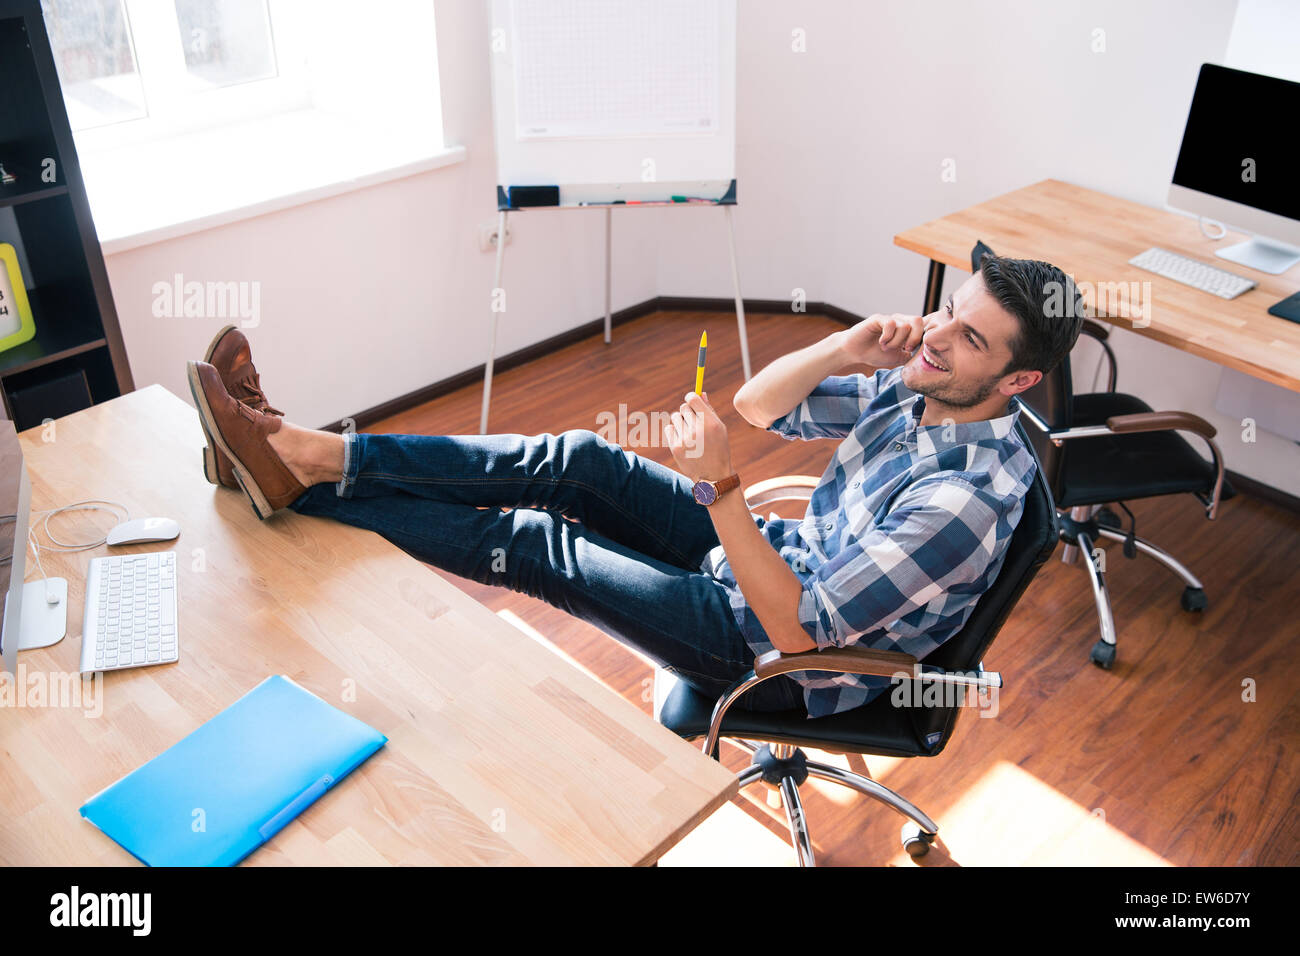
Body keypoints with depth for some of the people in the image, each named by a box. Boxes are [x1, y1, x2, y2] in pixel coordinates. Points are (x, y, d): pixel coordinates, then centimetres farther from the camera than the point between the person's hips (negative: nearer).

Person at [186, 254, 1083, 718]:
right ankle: (313, 453, -6)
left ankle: (297, 482, -2)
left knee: (534, 545, -14)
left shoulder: (966, 501, -29)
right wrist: (849, 348, -15)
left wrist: (720, 486, -34)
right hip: (791, 559, 8)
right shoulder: (921, 384, -3)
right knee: (578, 463, -9)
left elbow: (800, 629, -30)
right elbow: (759, 405, 3)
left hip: (791, 655, -7)